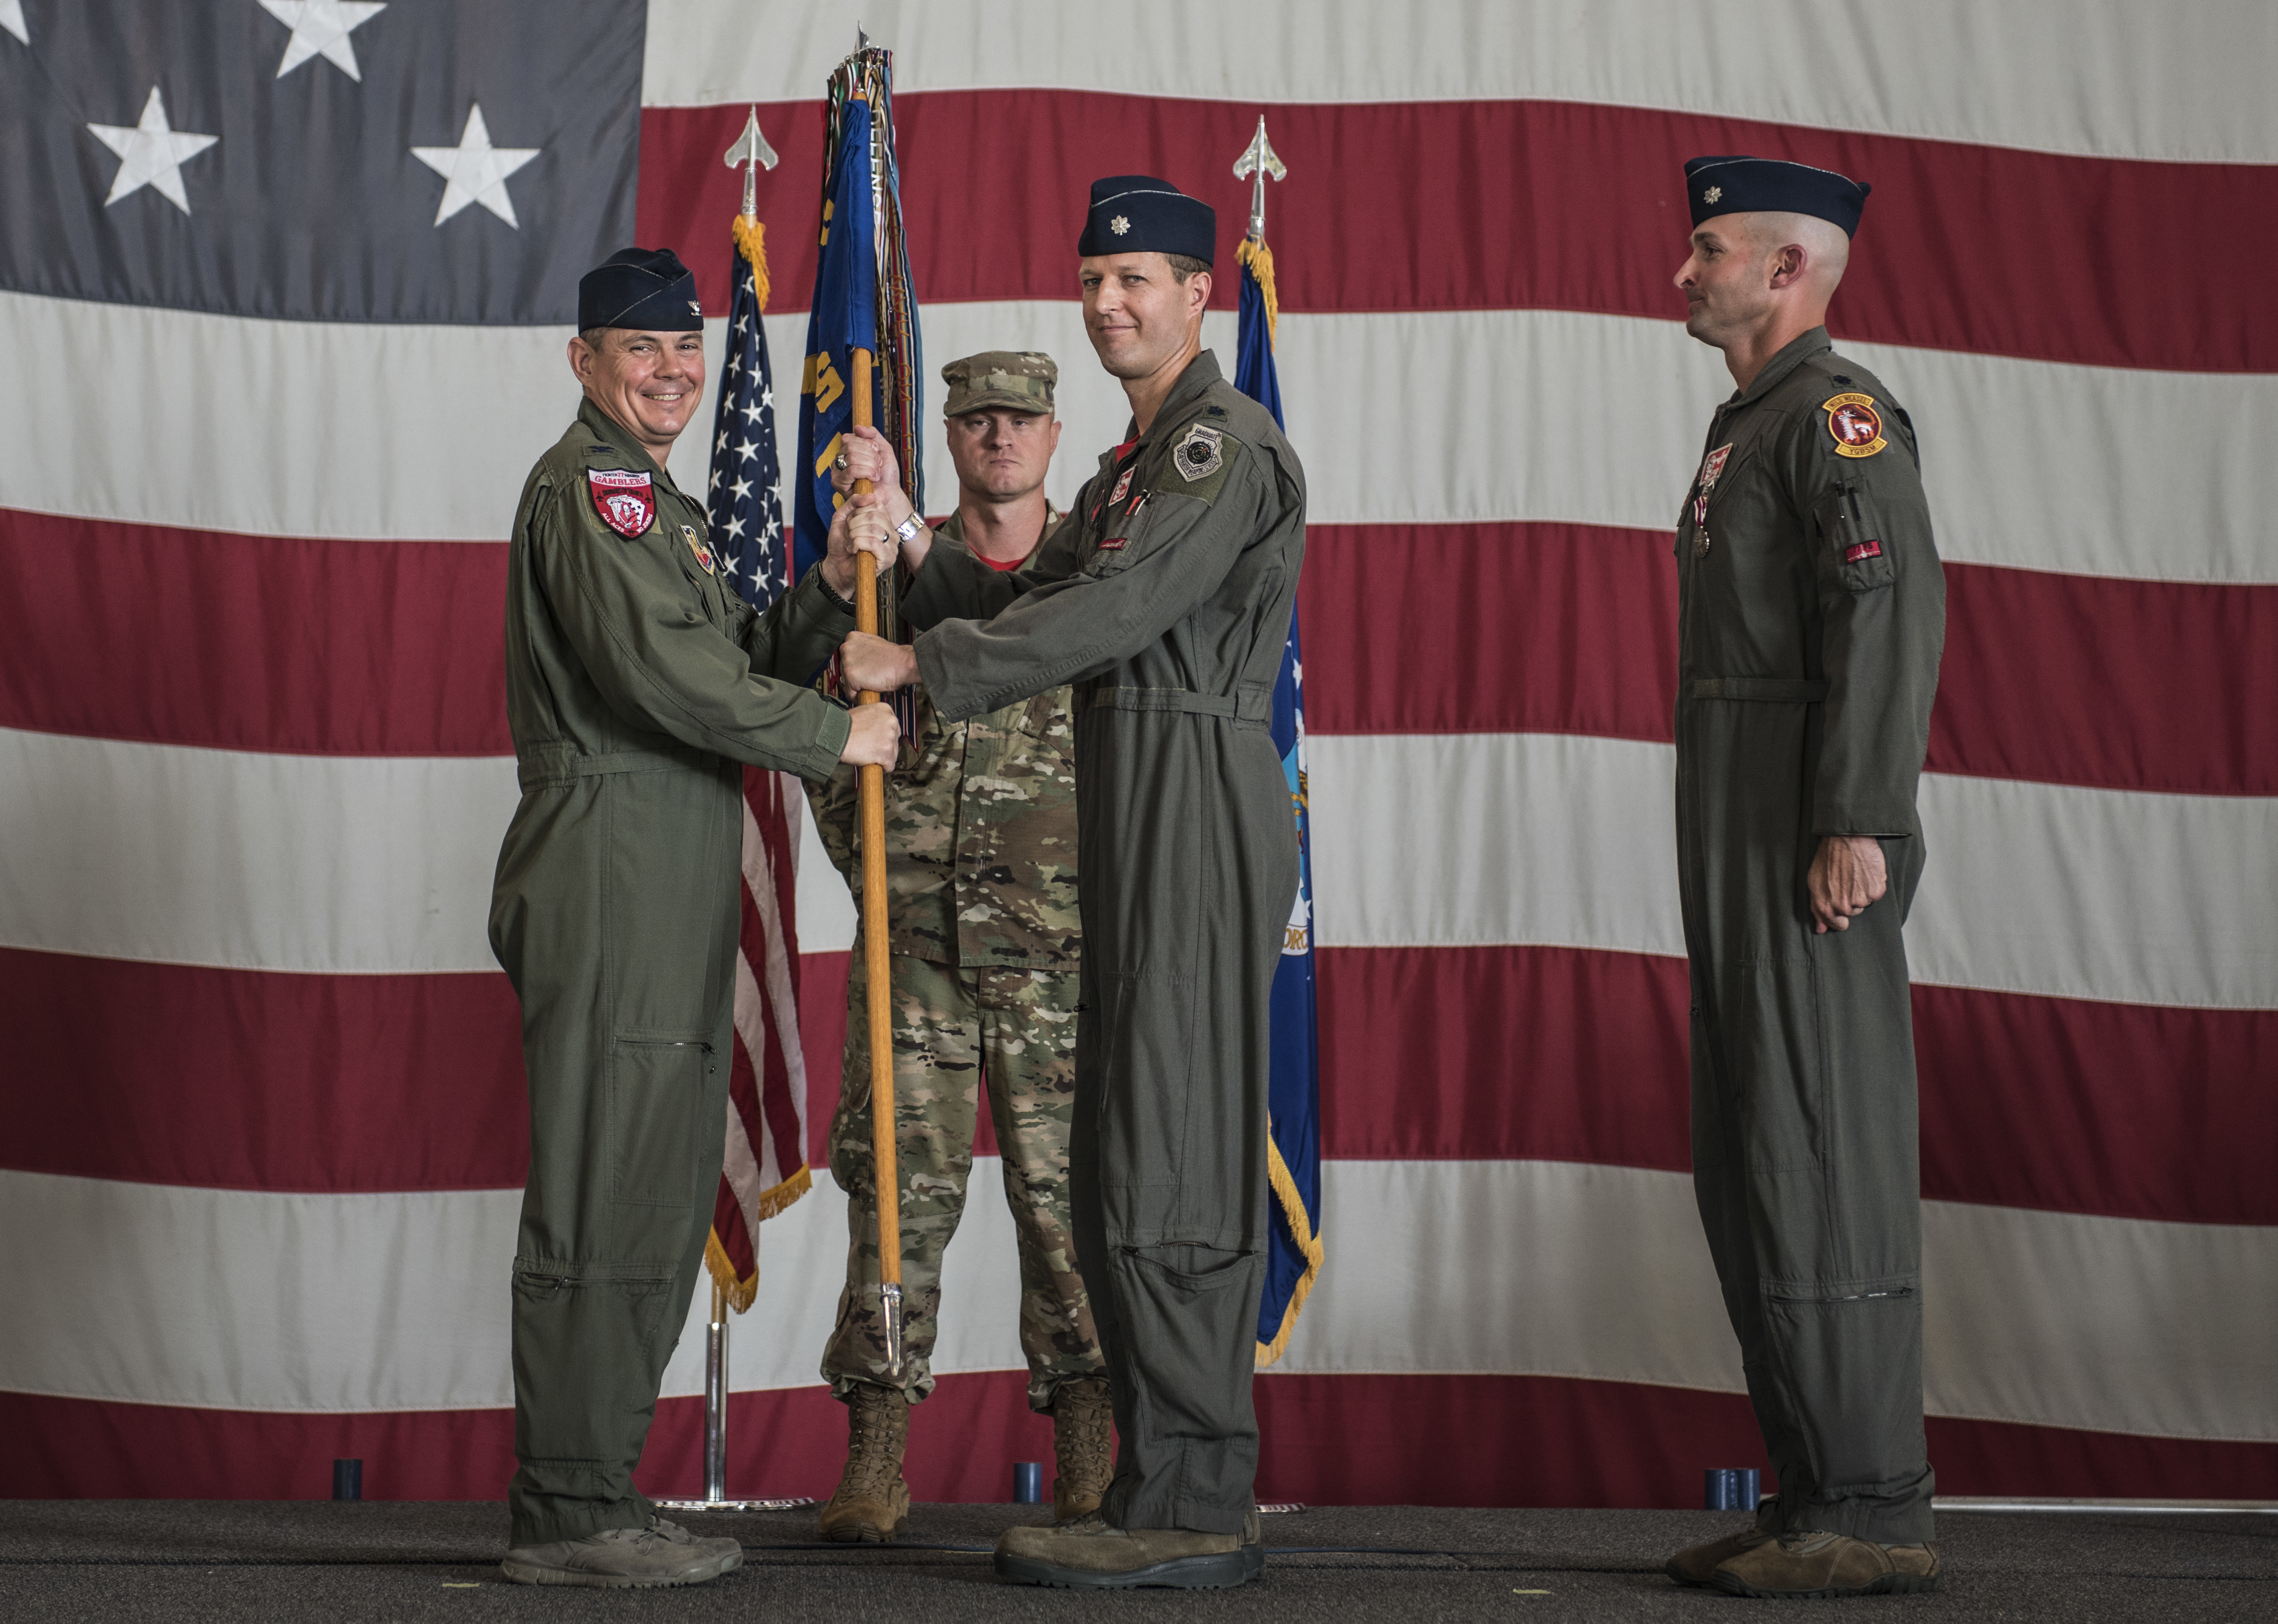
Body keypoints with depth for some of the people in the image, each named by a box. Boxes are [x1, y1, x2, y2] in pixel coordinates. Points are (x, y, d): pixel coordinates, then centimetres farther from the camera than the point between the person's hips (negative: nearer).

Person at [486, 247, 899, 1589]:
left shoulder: (663, 501, 25)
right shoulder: (587, 483, -7)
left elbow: (737, 661, 22)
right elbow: (660, 668, -19)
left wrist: (832, 589, 6)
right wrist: (840, 735, -12)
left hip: (671, 898, 10)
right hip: (610, 873, -10)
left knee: (659, 1201, 12)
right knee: (603, 1202, -9)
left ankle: (597, 1494, 18)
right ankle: (570, 1514, -5)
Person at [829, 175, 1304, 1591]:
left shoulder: (1226, 440, -9)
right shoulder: (1140, 459, 24)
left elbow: (1114, 611, -17)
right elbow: (1034, 601, 19)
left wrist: (916, 665, -12)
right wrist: (910, 541, 4)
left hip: (1198, 795, -10)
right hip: (1143, 807, 10)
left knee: (1170, 1158, -11)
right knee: (1135, 1166, 11)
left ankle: (1196, 1511, -7)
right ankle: (1170, 1494, 16)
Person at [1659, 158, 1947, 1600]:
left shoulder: (1839, 409, -8)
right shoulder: (1750, 425, 23)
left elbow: (1897, 606, -19)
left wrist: (1860, 823, -25)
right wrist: (1732, 863, 18)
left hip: (1811, 830, -11)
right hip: (1739, 834, 11)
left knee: (1824, 1151, -10)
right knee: (1750, 1158, 10)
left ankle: (1876, 1509, -7)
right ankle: (1819, 1493, 14)